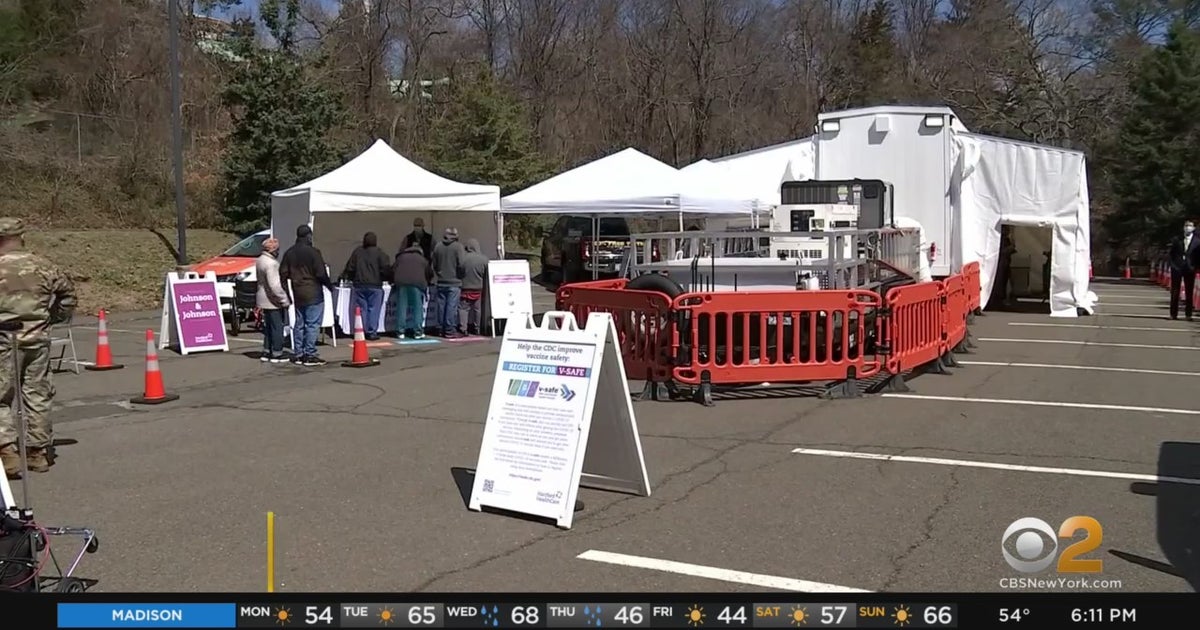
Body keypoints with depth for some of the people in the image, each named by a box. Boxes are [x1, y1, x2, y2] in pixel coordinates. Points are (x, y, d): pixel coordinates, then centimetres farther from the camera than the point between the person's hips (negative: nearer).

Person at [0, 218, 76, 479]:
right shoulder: (42, 265, 0)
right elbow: (67, 291, 8)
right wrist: (55, 317, 19)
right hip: (37, 339, 3)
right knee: (38, 396, 11)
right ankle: (39, 452, 19)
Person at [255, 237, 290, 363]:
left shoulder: (260, 260, 11)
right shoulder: (270, 263, -21)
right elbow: (274, 285, -26)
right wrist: (284, 300, -19)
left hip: (264, 300, 10)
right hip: (273, 301, -10)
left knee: (268, 327, 16)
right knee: (277, 327, -2)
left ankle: (266, 352, 22)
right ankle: (276, 354, 3)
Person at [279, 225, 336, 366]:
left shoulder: (290, 253, 8)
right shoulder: (313, 252, -12)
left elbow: (283, 274, 10)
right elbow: (321, 274, -14)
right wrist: (331, 286, 0)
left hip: (297, 294, 7)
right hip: (313, 294, -7)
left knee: (299, 324, 13)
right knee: (312, 324, -4)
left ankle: (297, 354, 16)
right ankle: (310, 355, -6)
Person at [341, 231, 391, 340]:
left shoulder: (357, 251, 5)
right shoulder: (379, 253, -4)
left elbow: (350, 267, 8)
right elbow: (386, 269, -7)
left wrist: (351, 278, 25)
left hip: (359, 285, 3)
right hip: (375, 285, -3)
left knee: (361, 309, 7)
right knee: (373, 309, 1)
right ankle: (371, 332, 1)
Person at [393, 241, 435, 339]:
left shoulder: (401, 257, 25)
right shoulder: (423, 259, 23)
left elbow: (393, 270, 17)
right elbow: (430, 273, 22)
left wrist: (394, 282, 27)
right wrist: (427, 283, 38)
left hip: (401, 282, 2)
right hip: (417, 283, -2)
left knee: (401, 307, 4)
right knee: (417, 308, 1)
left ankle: (401, 331, 5)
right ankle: (418, 332, -2)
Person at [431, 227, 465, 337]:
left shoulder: (438, 246, 5)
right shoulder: (458, 246, -9)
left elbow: (434, 265, 9)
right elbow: (461, 264, -14)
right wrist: (461, 276, 2)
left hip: (441, 282, 5)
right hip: (454, 282, -5)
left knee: (441, 306, 10)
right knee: (452, 306, -3)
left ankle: (441, 329, 15)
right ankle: (450, 330, -3)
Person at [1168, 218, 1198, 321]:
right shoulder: (1176, 239, 5)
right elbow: (1172, 254, 7)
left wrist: (1195, 268, -4)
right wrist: (1173, 264, -1)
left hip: (1190, 269, -1)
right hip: (1177, 268, 1)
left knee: (1189, 292, 1)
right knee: (1175, 292, 2)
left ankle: (1188, 314, 5)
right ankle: (1173, 314, 5)